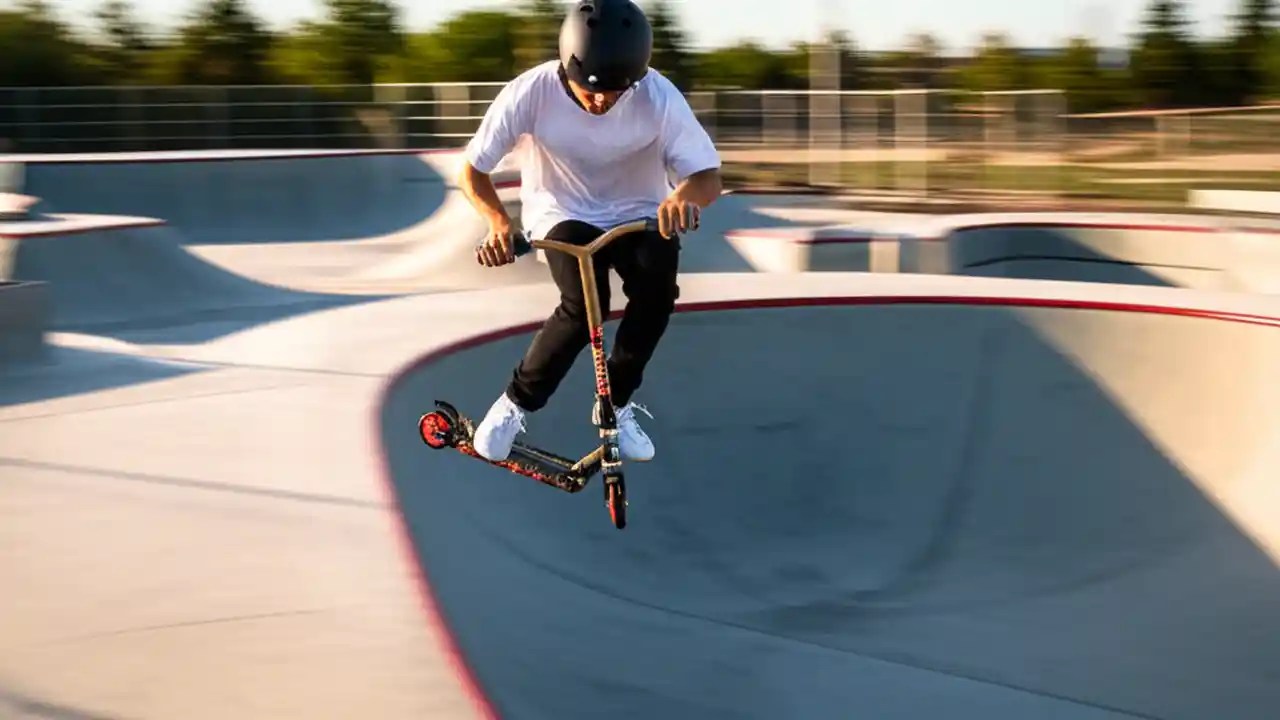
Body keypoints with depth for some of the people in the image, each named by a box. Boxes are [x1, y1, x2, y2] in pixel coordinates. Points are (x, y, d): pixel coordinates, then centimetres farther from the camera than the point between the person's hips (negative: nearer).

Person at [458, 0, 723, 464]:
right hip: (563, 213, -1)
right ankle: (516, 403, -4)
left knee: (657, 288, -29)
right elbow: (473, 169, -16)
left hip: (636, 213, 2)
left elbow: (709, 177, -22)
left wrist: (685, 195, -47)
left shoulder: (659, 97, -25)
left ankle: (617, 404, -4)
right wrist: (498, 219, -37)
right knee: (584, 305, -29)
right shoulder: (532, 93, -26)